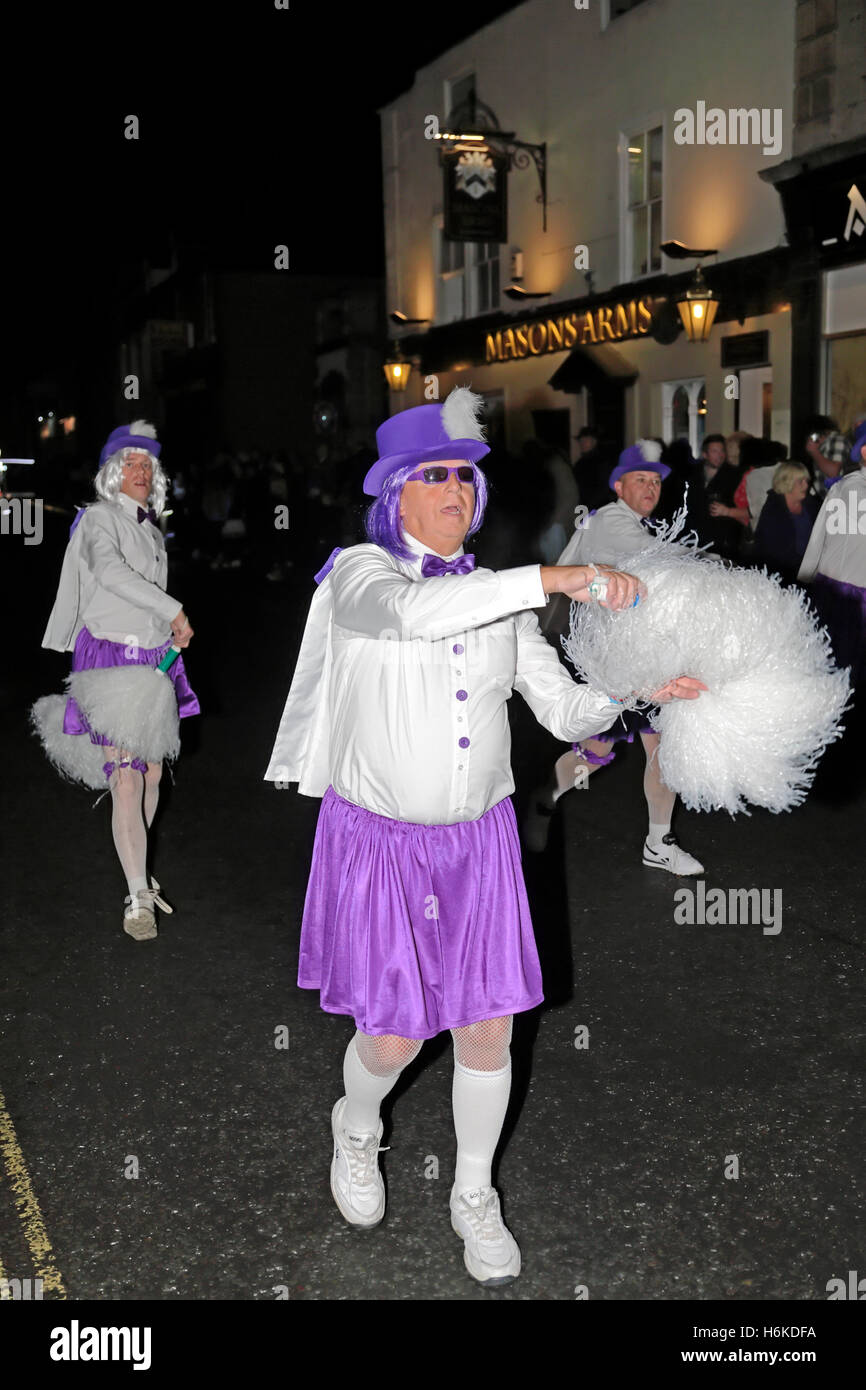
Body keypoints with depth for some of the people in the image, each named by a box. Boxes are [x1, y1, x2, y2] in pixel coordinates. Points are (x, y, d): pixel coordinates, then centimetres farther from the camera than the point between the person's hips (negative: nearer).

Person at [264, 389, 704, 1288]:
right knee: (392, 1037, 4)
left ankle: (474, 1197, 33)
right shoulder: (359, 572, -11)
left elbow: (564, 711, 1)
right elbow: (414, 613, -35)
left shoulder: (500, 597, 3)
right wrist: (551, 578, -42)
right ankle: (356, 1129, 40)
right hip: (379, 843, -3)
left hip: (478, 843, 4)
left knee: (487, 1034, 8)